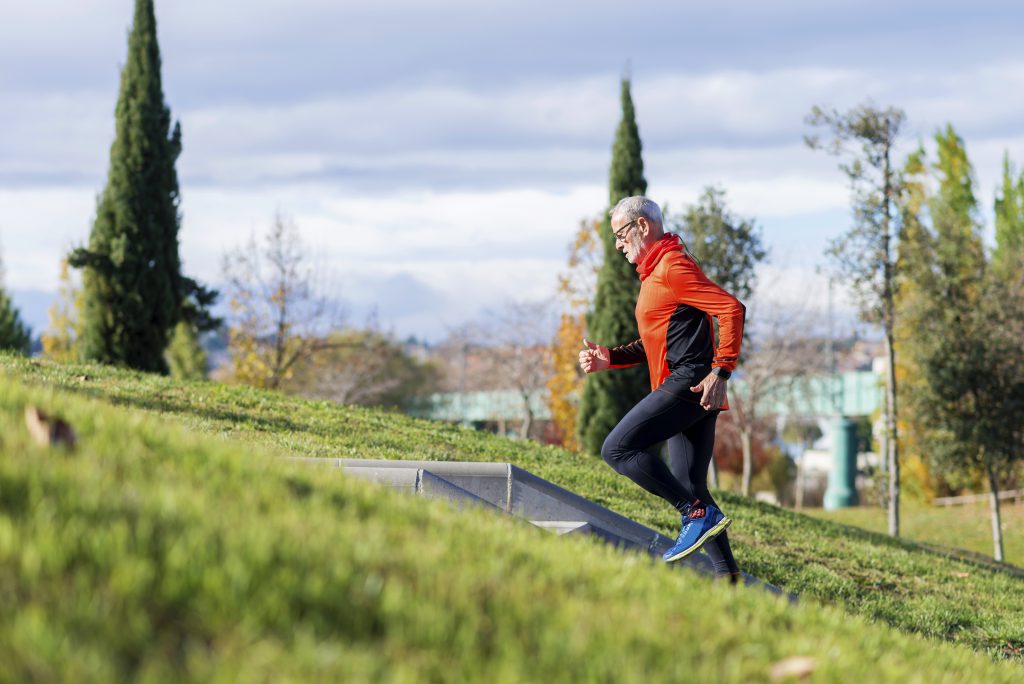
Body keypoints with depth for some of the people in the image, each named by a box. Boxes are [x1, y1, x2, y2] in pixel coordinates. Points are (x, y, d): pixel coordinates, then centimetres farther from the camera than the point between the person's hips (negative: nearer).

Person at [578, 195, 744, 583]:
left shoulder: (673, 267, -8)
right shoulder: (655, 272, 24)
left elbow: (732, 309, -17)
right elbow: (657, 345, 29)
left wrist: (720, 372, -22)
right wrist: (608, 358, 14)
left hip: (687, 384, -10)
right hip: (688, 393, 10)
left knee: (618, 449, -14)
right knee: (690, 489, 7)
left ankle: (698, 513, -17)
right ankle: (727, 577, 3)